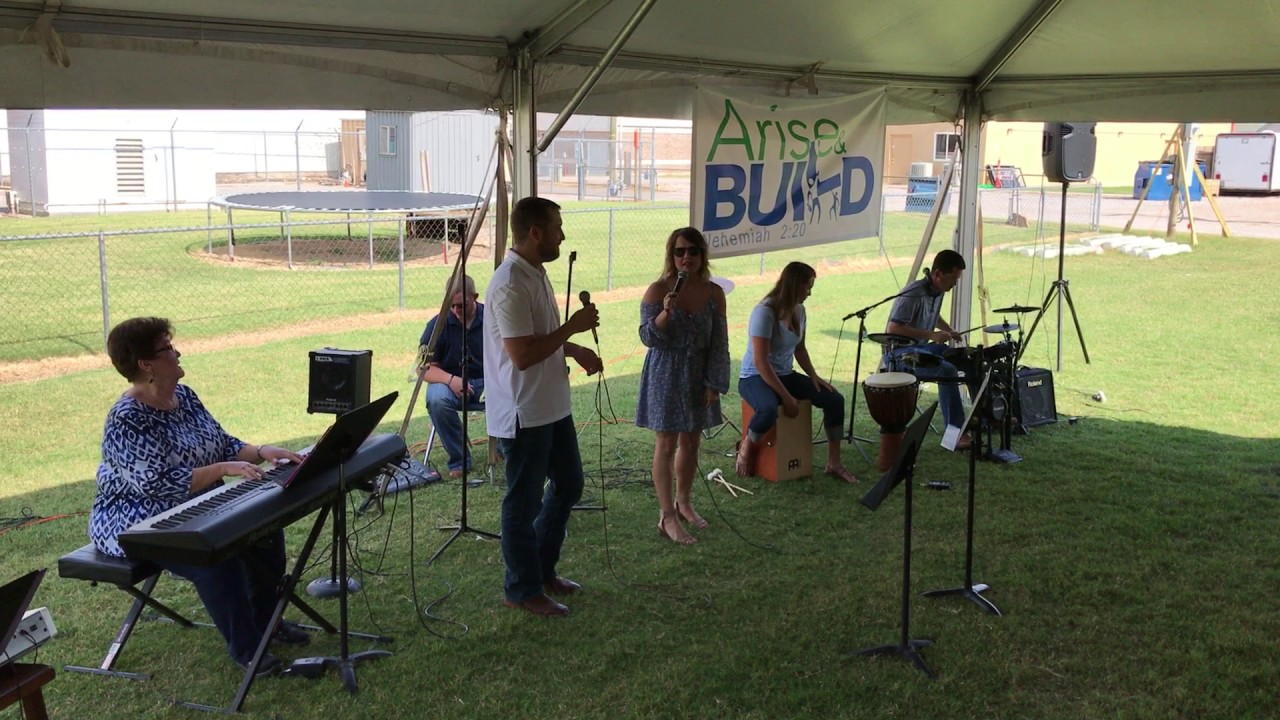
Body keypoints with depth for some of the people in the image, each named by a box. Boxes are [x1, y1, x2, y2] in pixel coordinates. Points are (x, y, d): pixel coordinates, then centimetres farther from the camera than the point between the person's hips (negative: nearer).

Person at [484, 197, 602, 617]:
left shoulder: (537, 274, 9)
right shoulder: (510, 284, -23)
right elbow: (522, 354, -27)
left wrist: (575, 351, 7)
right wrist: (572, 327, -20)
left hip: (552, 406, 10)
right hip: (523, 413, -10)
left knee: (568, 484, 20)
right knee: (525, 501, 3)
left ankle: (542, 570, 34)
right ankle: (522, 589, 19)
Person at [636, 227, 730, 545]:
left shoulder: (714, 293, -2)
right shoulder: (658, 290, -11)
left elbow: (719, 343, 1)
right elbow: (647, 337, -13)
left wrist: (714, 384, -4)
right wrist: (665, 313, -31)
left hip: (698, 378, 4)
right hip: (666, 376, -4)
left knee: (691, 443, 14)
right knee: (667, 445, 0)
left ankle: (684, 502, 34)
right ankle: (667, 517, 6)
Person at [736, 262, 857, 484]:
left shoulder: (798, 310, 4)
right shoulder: (765, 312, -21)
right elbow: (760, 362, -24)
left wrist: (814, 377, 0)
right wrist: (786, 396, -25)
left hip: (785, 375, 8)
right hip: (755, 377, -8)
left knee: (835, 400, -7)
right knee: (769, 410, -40)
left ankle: (834, 463, 3)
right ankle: (746, 448, -8)